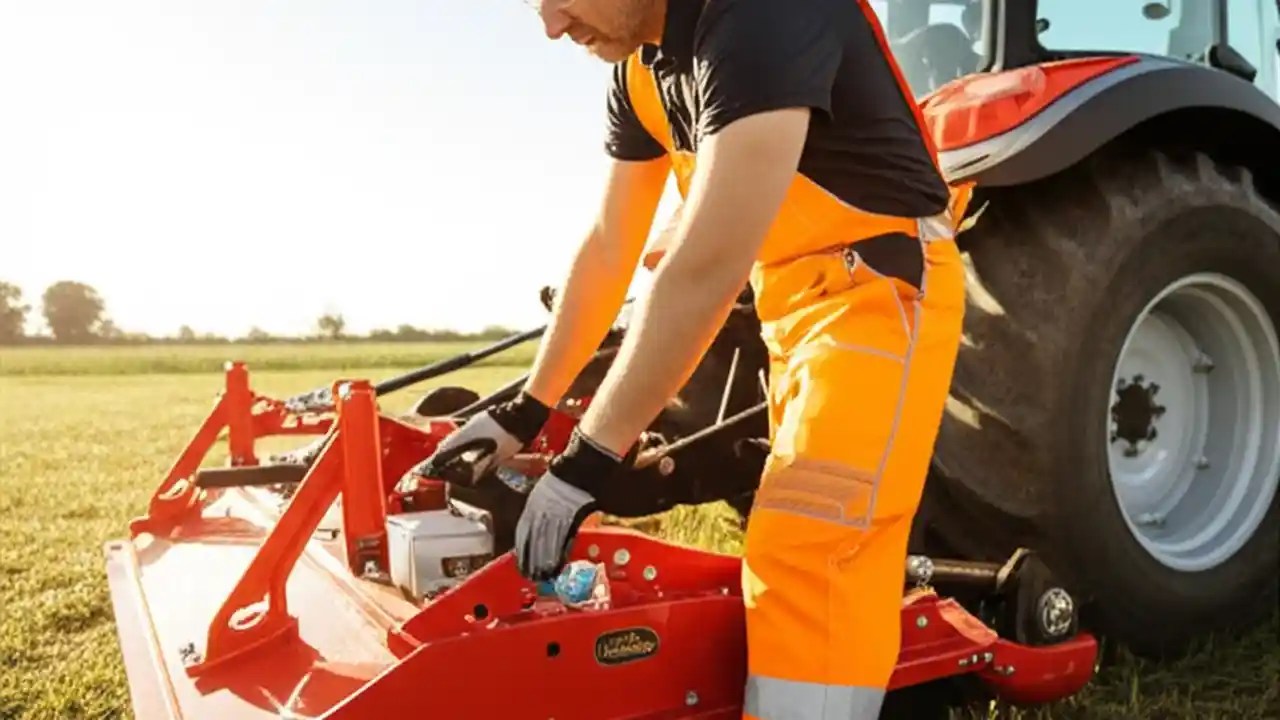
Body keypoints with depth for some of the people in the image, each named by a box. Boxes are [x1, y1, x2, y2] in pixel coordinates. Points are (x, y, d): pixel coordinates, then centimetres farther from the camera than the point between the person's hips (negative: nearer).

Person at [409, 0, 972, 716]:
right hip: (797, 301, 9)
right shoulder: (641, 69, 4)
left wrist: (587, 460, -24)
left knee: (808, 560, -13)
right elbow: (607, 251, 10)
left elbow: (707, 271, -30)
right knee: (800, 555, 16)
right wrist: (526, 410, 11)